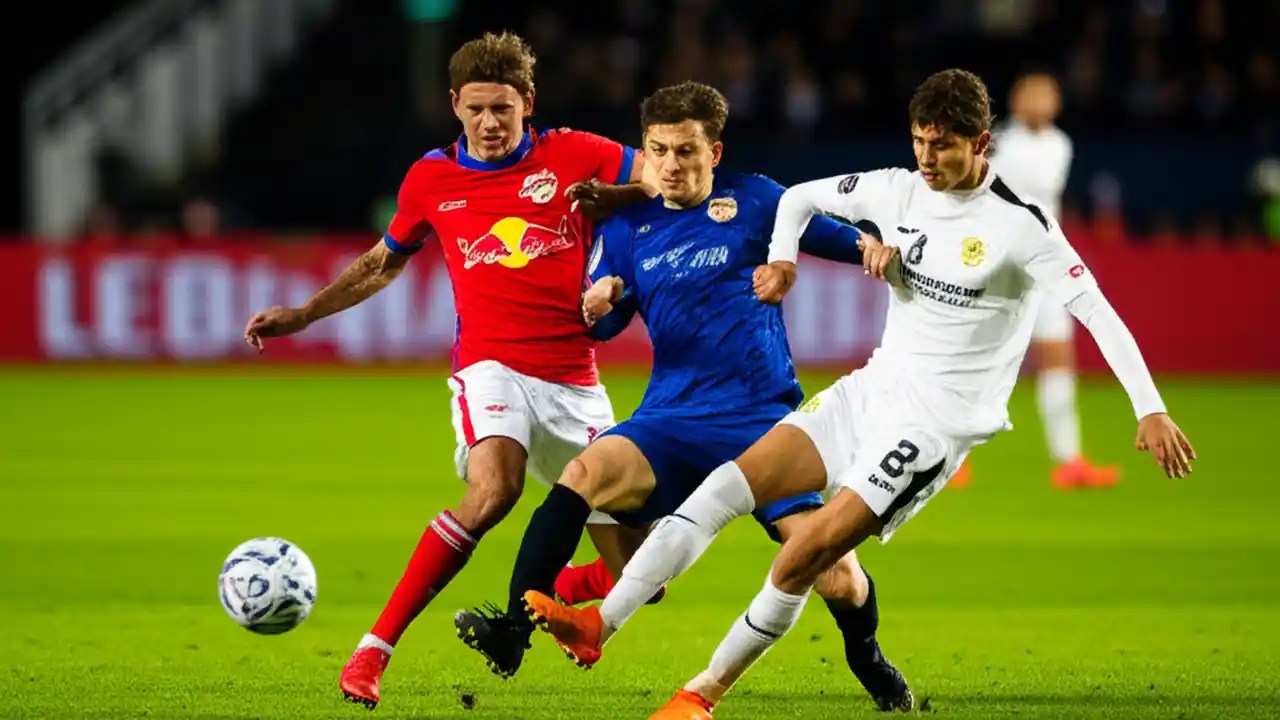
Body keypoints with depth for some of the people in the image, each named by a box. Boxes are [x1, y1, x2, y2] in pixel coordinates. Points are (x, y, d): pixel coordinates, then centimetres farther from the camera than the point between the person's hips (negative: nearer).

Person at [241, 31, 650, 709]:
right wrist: (301, 315, 21)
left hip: (575, 384, 2)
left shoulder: (573, 157, 1)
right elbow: (384, 262, 24)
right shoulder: (430, 179, 7)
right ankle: (373, 650, -30)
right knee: (491, 489, -35)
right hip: (492, 367, -2)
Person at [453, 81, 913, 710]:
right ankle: (512, 633, -33)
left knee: (837, 579, -12)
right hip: (673, 419, 2)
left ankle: (865, 656, 23)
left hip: (764, 419, -2)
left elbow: (846, 239, 7)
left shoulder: (755, 202, 4)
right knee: (583, 474, -30)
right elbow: (600, 327, 16)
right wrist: (596, 307, -7)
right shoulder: (627, 229, 12)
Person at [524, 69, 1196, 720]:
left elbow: (1098, 313, -16)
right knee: (729, 483, -10)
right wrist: (782, 258, 1)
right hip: (869, 391, 6)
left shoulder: (1019, 226, -14)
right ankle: (600, 624, -12)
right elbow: (800, 197, 20)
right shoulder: (898, 191, 4)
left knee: (804, 556, -16)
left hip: (936, 422, -6)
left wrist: (1151, 410, -22)